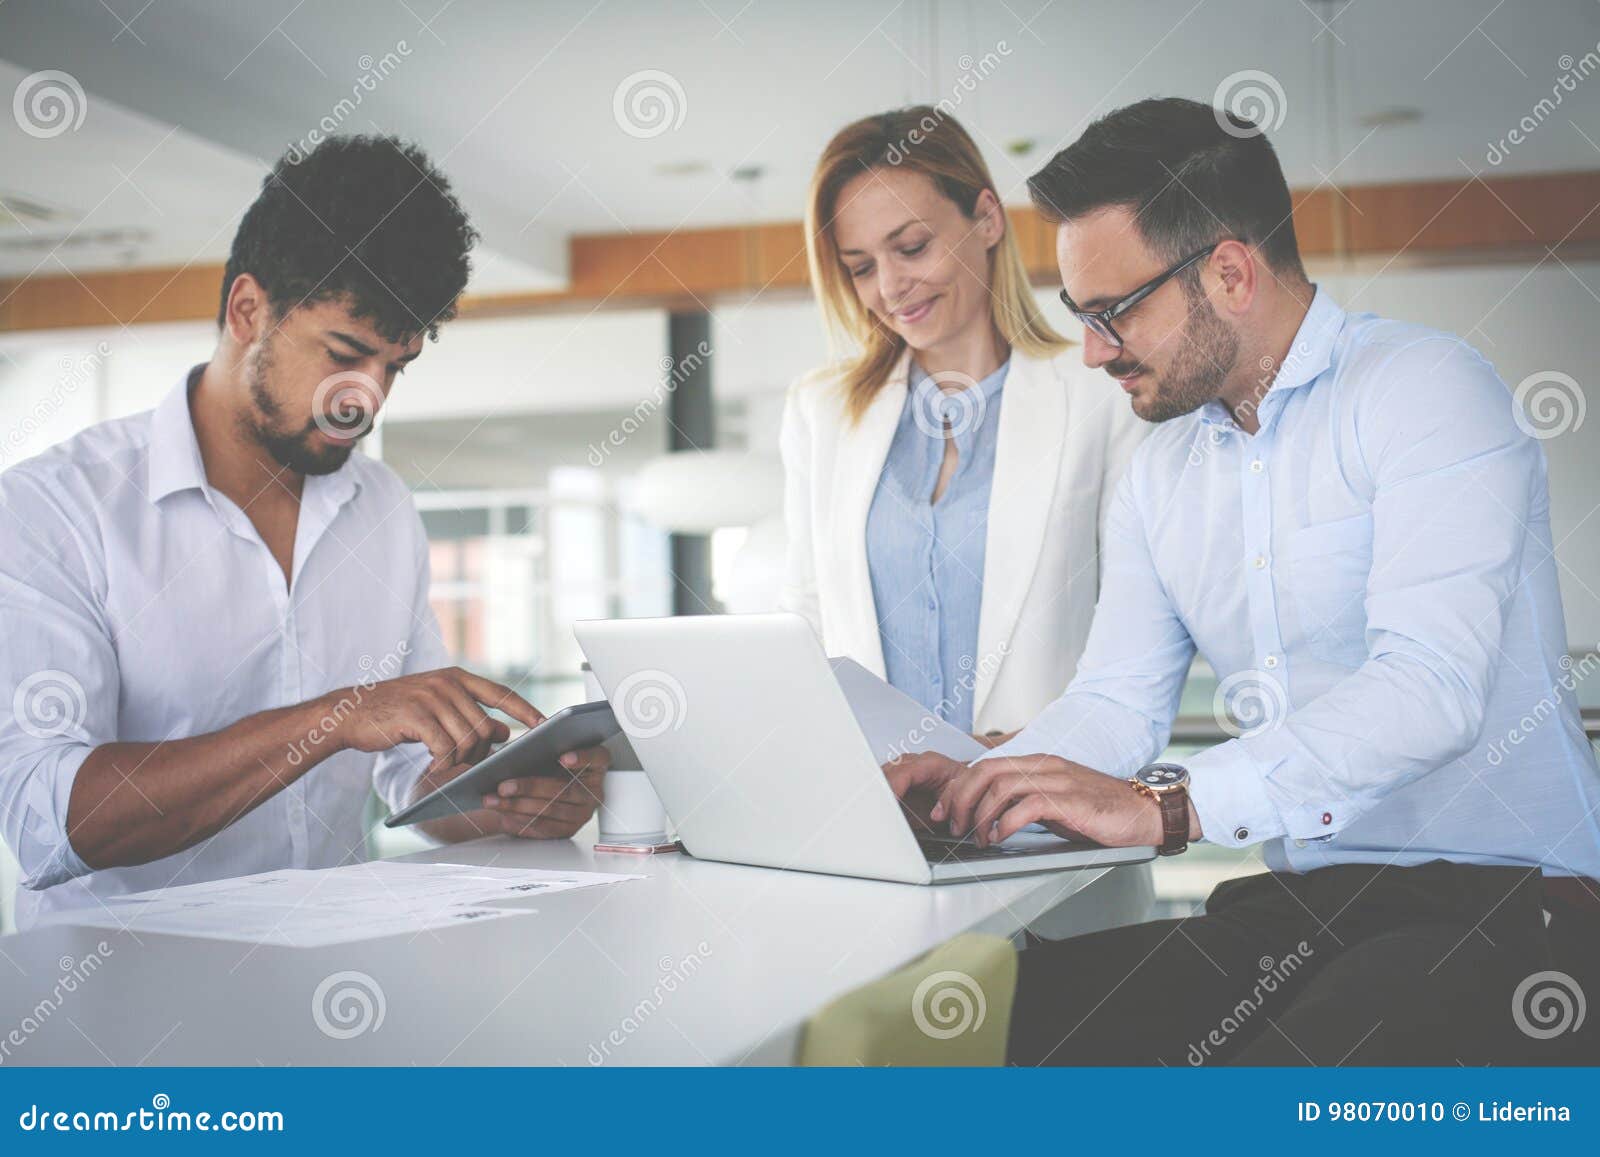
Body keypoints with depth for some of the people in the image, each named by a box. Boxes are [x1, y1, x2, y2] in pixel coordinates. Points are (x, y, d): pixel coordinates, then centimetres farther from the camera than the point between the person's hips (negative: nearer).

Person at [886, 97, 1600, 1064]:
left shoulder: (1426, 388, -10)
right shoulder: (1164, 473, 14)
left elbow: (1429, 686, -24)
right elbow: (1117, 702, 10)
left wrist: (1166, 805, -31)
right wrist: (980, 782, -10)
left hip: (1504, 902, -6)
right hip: (1300, 903, 7)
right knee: (1013, 1014, -14)